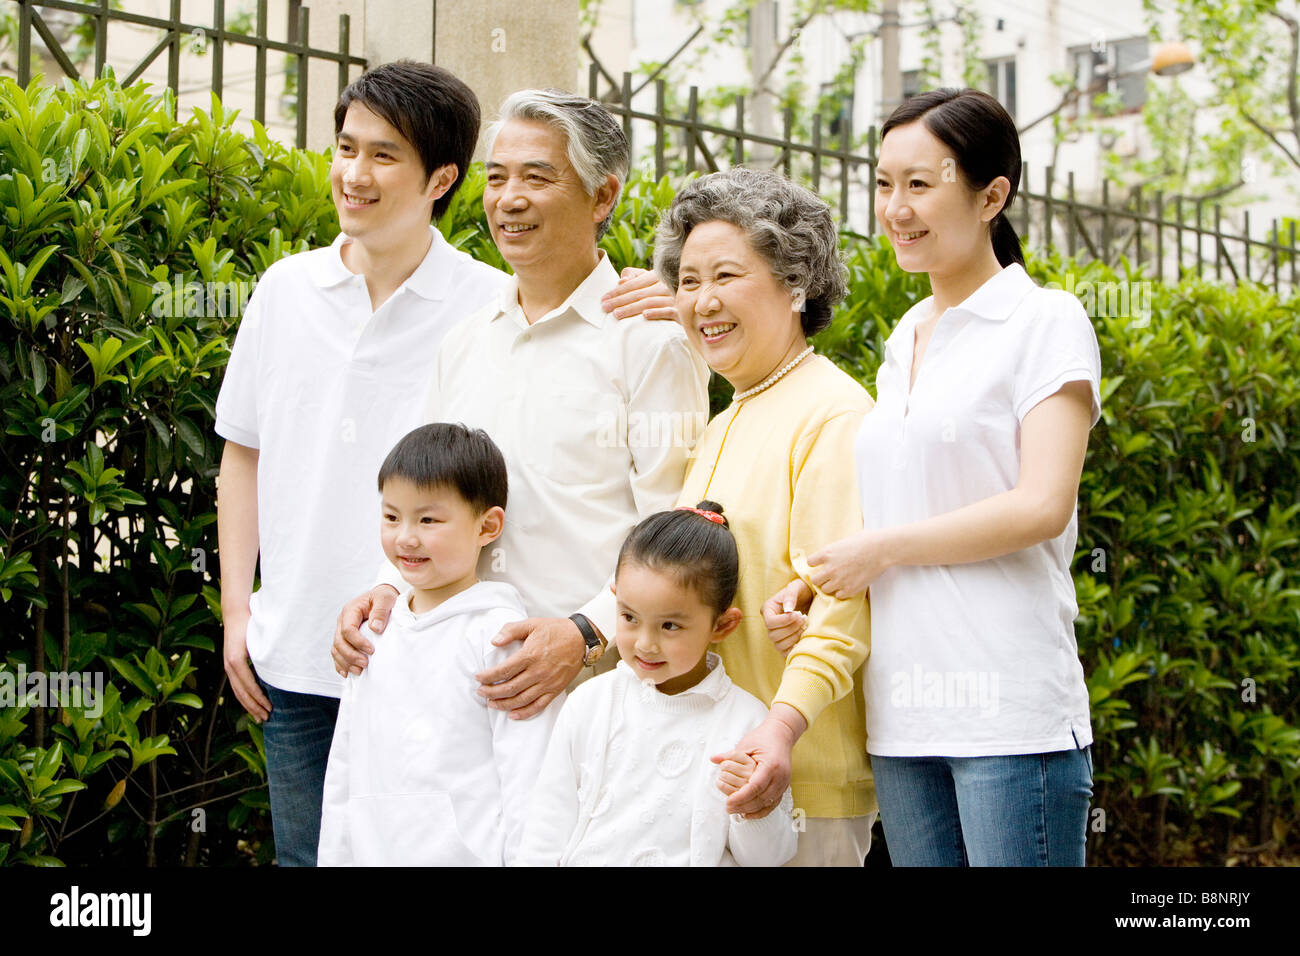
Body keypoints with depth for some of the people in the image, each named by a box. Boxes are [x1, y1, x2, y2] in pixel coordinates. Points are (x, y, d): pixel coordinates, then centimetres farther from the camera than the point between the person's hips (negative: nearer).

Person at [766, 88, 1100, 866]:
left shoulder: (1046, 321, -2)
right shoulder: (904, 342, 18)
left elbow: (1042, 505, -13)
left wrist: (879, 549, -9)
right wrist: (813, 586, 6)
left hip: (1009, 713, -7)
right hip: (905, 713, 7)